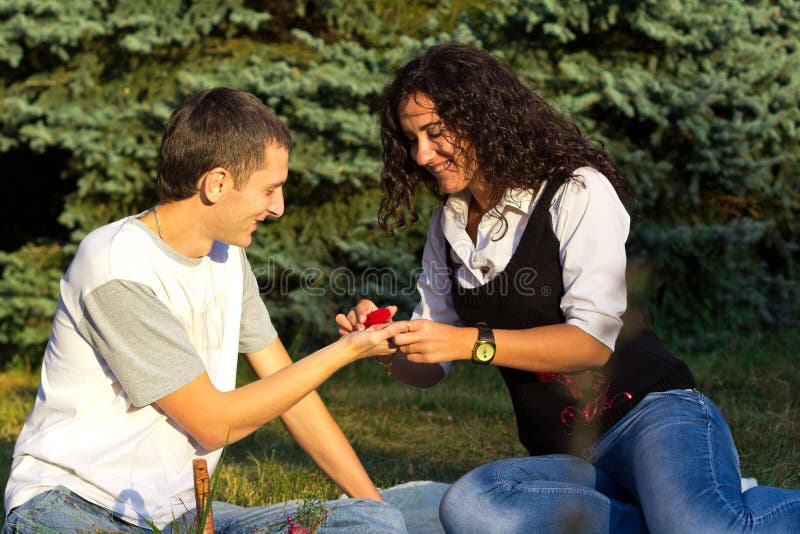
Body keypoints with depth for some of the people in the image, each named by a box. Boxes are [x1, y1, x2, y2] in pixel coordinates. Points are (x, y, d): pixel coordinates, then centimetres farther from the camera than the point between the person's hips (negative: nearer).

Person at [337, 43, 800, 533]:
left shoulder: (576, 192, -5)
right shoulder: (448, 227, 14)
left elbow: (594, 338, -14)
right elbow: (427, 371, 17)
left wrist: (471, 342, -23)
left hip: (650, 409, -7)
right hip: (566, 455, 7)